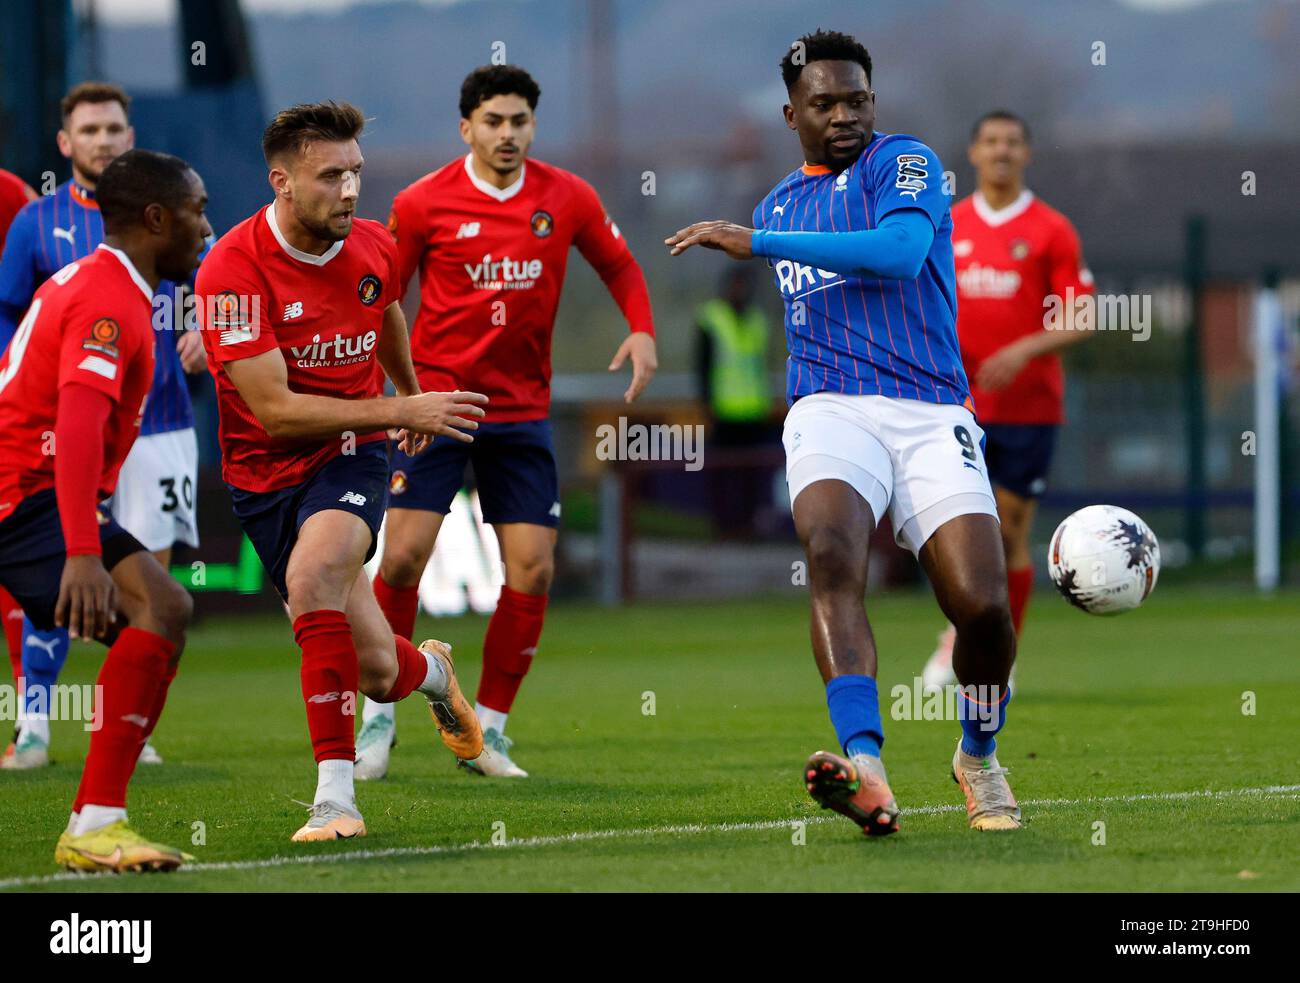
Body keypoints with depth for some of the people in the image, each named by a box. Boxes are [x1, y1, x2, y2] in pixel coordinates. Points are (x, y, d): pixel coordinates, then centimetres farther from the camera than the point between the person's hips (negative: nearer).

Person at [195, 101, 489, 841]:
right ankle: (429, 670, 42)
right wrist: (401, 411, -25)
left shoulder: (374, 248, -5)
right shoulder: (233, 270, -22)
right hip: (267, 470, -1)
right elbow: (276, 411, -24)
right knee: (375, 673, 0)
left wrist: (414, 395, 38)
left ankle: (336, 794, -29)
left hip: (352, 456, 1)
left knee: (313, 573, -33)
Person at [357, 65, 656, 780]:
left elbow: (618, 265, 15)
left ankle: (487, 729, 10)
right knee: (404, 555, -11)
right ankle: (378, 716, 6)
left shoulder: (568, 198, 0)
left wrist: (642, 330, -2)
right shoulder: (423, 203, -5)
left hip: (522, 407, 2)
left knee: (532, 571, -5)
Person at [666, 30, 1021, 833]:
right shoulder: (780, 205, 21)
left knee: (983, 607, -17)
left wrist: (757, 243, -18)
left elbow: (899, 253, -19)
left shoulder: (905, 163, 1)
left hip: (932, 413, -3)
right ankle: (867, 772, -49)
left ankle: (980, 757, 17)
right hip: (831, 408, 3)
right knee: (831, 550, -31)